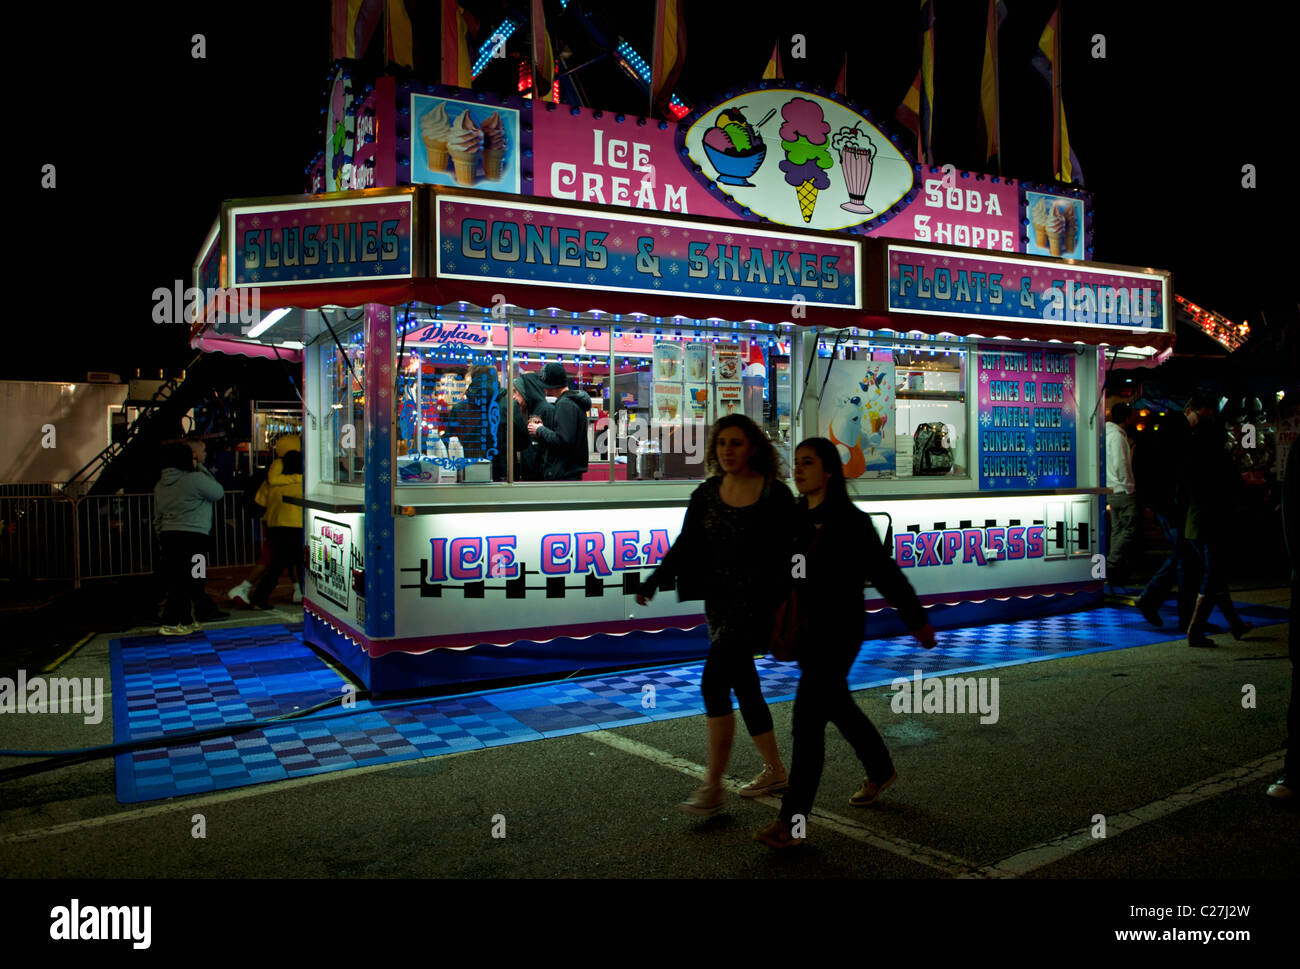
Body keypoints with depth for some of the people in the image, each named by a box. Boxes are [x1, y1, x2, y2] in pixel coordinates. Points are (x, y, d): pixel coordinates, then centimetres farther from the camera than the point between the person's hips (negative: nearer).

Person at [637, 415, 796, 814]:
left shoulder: (775, 493, -9)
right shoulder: (706, 494, 6)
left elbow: (791, 551, -8)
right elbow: (685, 545, 6)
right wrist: (655, 580, -6)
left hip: (757, 601, -6)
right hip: (719, 602, 6)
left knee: (714, 681, -16)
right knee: (744, 685, 15)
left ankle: (713, 788, -6)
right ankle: (774, 770, 33)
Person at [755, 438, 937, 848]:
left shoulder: (851, 521, -14)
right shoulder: (795, 518, 4)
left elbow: (887, 575, -8)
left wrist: (918, 620, 0)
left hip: (838, 631, -7)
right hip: (803, 630, 7)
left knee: (808, 717, -11)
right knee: (837, 707, 23)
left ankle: (793, 821, -5)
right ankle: (880, 770, 48)